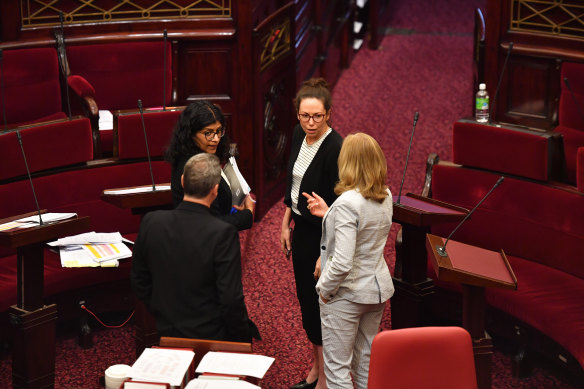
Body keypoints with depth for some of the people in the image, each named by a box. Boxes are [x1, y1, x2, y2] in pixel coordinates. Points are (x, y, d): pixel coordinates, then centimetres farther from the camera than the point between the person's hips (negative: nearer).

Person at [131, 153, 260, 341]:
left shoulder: (151, 222, -8)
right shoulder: (223, 233, -23)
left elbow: (139, 283, 3)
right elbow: (231, 299, -21)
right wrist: (242, 336, -5)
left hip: (166, 332, 5)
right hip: (211, 336, -5)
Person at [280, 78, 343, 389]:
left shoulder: (335, 148, -23)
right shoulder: (299, 134, 1)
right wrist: (286, 225, 14)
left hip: (323, 234, -8)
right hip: (301, 228, 8)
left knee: (320, 301, 1)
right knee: (305, 296, 17)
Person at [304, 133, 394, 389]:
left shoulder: (347, 203, -25)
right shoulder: (386, 197, -1)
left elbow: (342, 263, -29)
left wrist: (324, 289, -13)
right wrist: (328, 213, 11)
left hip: (347, 293, -8)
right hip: (378, 288, 8)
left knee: (337, 367, 5)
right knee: (367, 360, 22)